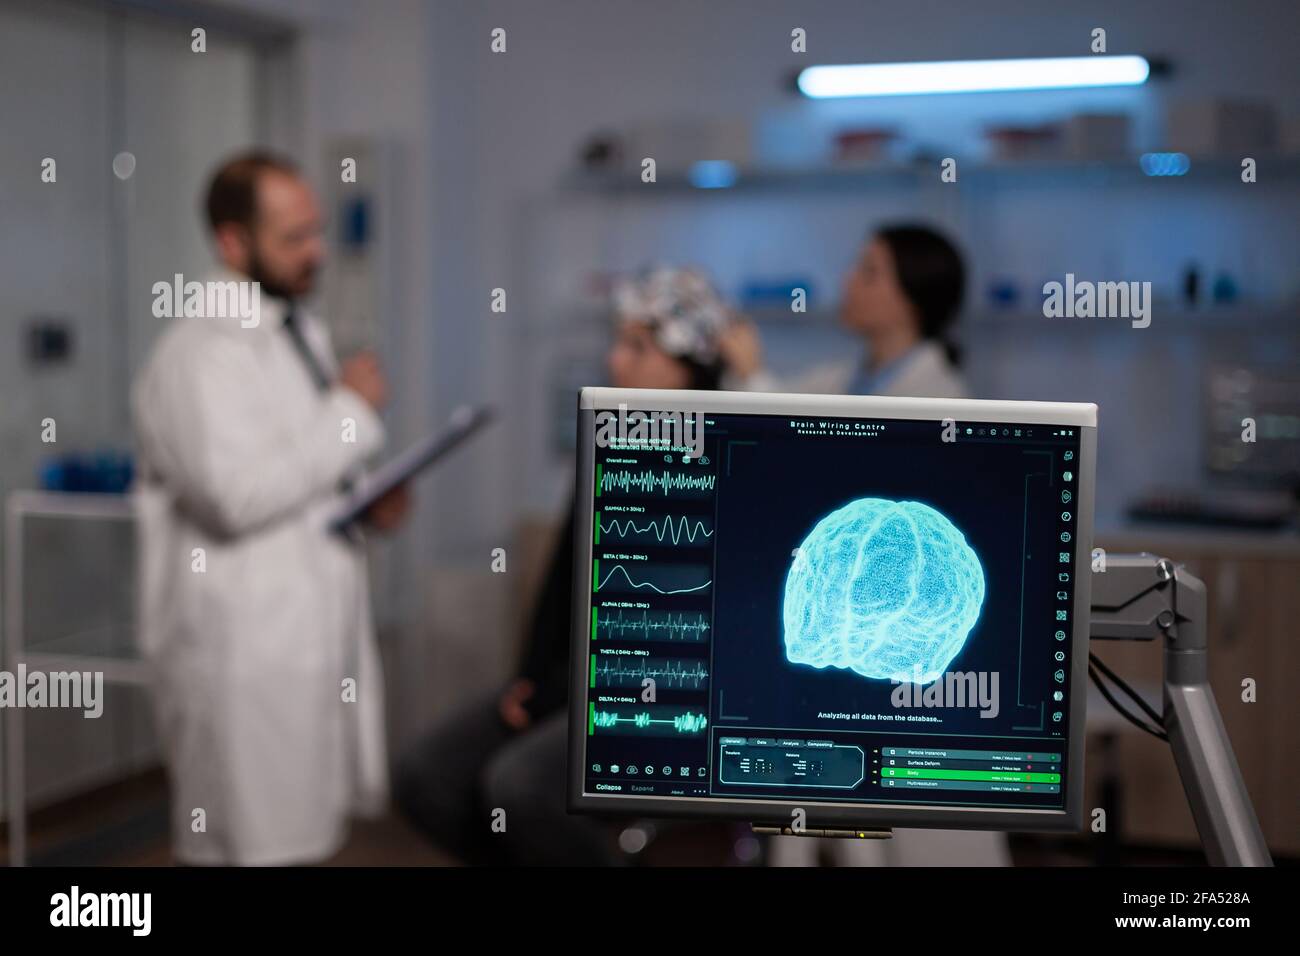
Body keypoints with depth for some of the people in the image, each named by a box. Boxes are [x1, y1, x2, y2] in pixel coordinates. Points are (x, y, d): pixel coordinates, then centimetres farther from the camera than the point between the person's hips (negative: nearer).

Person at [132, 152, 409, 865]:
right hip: (245, 651, -9)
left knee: (303, 832, 15)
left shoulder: (301, 331, 14)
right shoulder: (198, 354, -15)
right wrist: (353, 409, -17)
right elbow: (238, 493, -26)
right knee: (254, 845, -1)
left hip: (319, 629, 9)